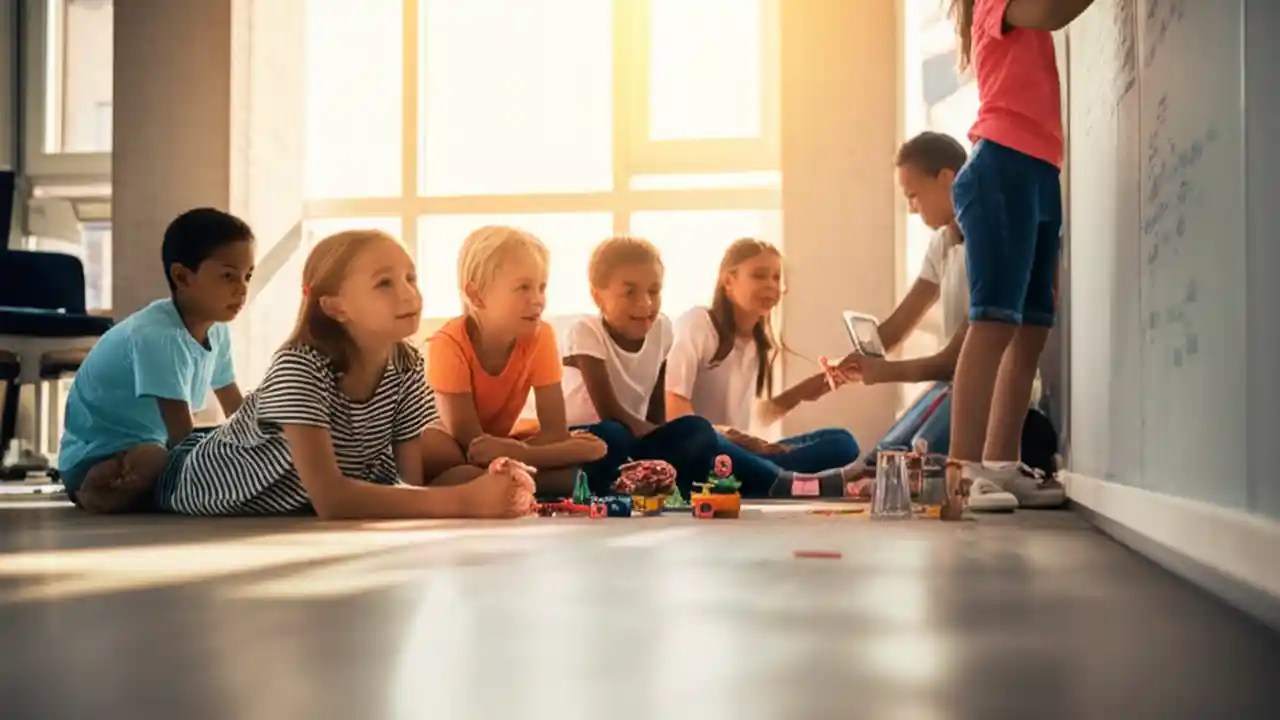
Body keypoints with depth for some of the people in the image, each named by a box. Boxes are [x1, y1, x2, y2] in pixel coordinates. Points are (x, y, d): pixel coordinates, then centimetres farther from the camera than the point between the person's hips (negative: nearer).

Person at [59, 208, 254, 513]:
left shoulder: (217, 331, -1)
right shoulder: (158, 336, -27)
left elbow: (238, 412, 11)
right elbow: (182, 437, -30)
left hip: (149, 446, 9)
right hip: (95, 458, -9)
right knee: (154, 463, -38)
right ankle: (96, 491, -8)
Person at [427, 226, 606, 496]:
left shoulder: (540, 337, -17)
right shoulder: (449, 344, -27)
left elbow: (555, 432, -18)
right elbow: (469, 442, -29)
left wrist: (509, 452, -38)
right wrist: (572, 450, -34)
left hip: (502, 445, 5)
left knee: (594, 447, -21)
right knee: (430, 447, -39)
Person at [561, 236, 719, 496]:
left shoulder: (660, 329, -3)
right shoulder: (585, 332, -20)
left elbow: (656, 408, 3)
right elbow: (608, 410, -23)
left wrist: (662, 443, -12)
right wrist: (656, 435, -21)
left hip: (635, 438, 6)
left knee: (698, 432, -18)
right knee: (610, 436, -39)